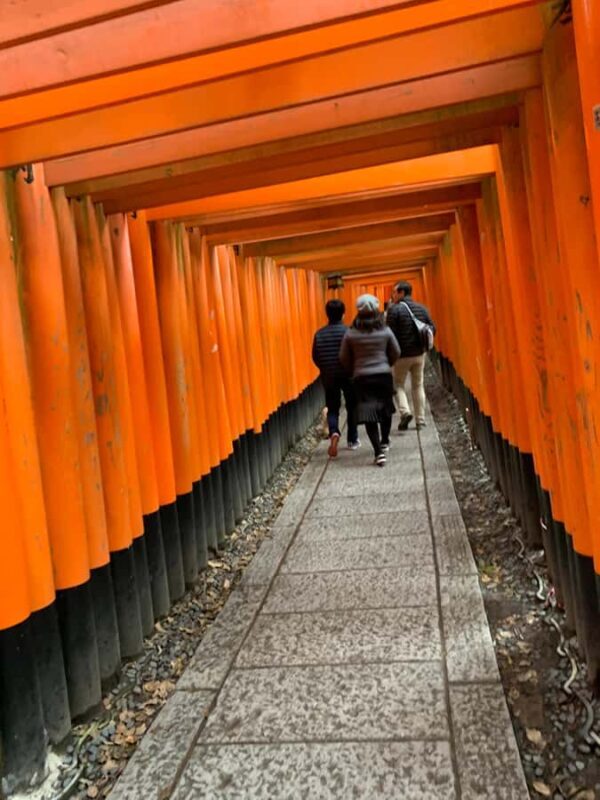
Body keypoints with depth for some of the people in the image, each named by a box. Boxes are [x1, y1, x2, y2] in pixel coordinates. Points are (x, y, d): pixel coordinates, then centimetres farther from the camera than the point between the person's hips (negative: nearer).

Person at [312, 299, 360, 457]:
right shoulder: (348, 331, -11)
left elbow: (315, 357, 1)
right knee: (352, 407, 15)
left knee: (332, 408, 10)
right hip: (348, 375, -2)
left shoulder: (319, 334, -2)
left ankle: (334, 433, -18)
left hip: (328, 377, 2)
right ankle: (353, 440, 21)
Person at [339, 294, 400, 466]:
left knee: (368, 414, -2)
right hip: (384, 375, 2)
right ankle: (384, 442, 38)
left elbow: (344, 358, 2)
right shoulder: (385, 331, -1)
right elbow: (396, 353, 6)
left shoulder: (351, 334, -4)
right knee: (385, 409, 21)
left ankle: (379, 451, -13)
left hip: (361, 377, -1)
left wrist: (353, 371, 20)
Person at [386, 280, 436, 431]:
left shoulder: (394, 309, -11)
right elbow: (432, 329, 4)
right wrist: (422, 344, 14)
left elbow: (390, 333, -16)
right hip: (419, 353, 4)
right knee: (418, 386, 12)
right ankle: (420, 420, 12)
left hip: (402, 354, -4)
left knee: (398, 384, 11)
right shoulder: (422, 308, 5)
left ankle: (405, 411, -10)